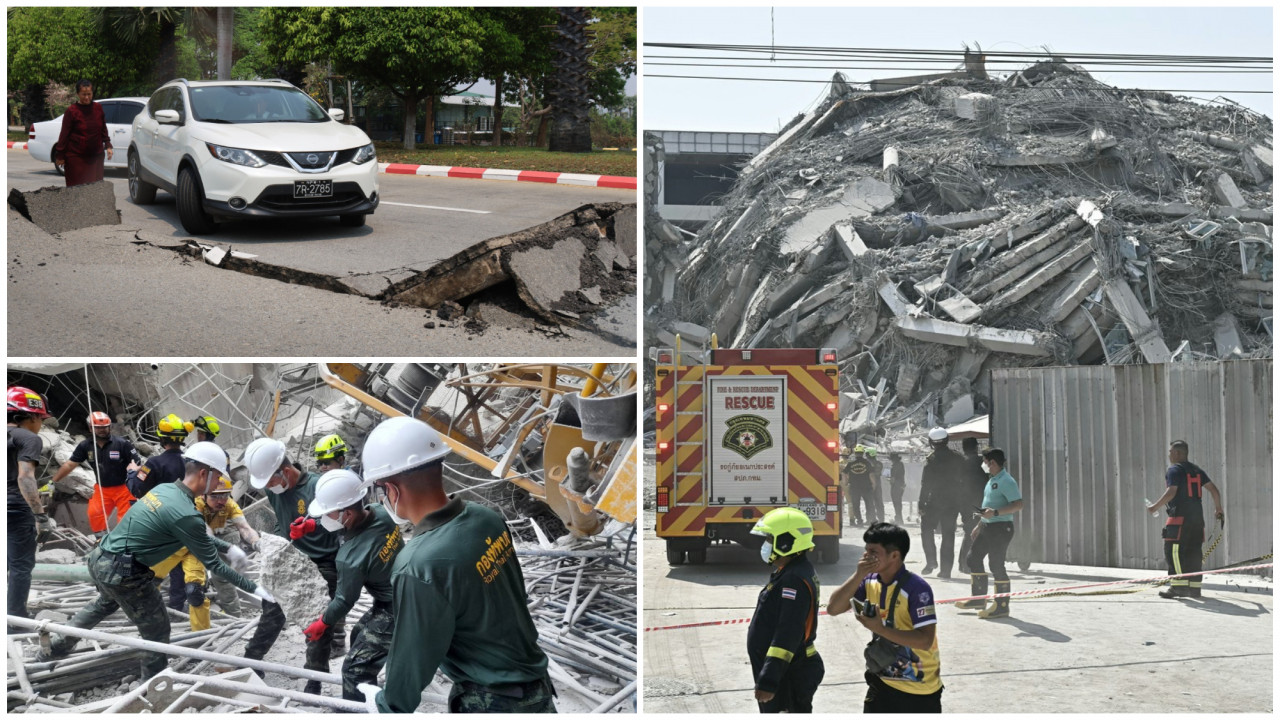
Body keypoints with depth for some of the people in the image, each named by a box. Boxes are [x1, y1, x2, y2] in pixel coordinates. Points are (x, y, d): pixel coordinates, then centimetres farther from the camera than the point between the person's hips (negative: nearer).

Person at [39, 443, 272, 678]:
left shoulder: (164, 489, 4)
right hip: (123, 574, -9)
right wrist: (252, 587, -6)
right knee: (157, 632, 9)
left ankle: (55, 648, 50)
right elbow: (213, 564, -14)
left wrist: (227, 547, 19)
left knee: (106, 602, 38)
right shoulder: (186, 514, -22)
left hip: (99, 559, 9)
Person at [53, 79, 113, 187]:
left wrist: (108, 146, 12)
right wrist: (60, 156, -4)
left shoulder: (97, 108, 7)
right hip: (76, 157, -4)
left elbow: (103, 129, 19)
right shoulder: (71, 111, -6)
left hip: (95, 156, 4)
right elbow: (64, 134, -3)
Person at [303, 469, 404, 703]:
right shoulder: (380, 513, -12)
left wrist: (322, 623, 5)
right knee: (359, 636, 28)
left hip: (395, 613, -10)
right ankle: (360, 697, 46)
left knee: (355, 667, -4)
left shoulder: (351, 556, -31)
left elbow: (345, 599, -14)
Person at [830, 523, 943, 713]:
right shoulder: (870, 582, 0)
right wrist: (859, 575, -16)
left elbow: (925, 640, -27)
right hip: (883, 682, 6)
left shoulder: (916, 588, -22)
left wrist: (880, 629, -30)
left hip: (920, 691, -6)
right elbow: (833, 608, -5)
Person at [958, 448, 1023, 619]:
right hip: (986, 527, 10)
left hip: (1001, 528, -10)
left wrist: (995, 512, -31)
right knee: (973, 558, 14)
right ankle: (977, 598, 23)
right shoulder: (992, 480, 15)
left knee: (997, 565, -8)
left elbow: (1018, 505, -24)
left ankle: (1001, 606, -1)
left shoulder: (1007, 481, -16)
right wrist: (979, 525, 26)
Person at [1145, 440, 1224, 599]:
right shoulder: (1196, 470, 17)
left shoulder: (1174, 470, -5)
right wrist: (1218, 509, 23)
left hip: (1180, 516, -8)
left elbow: (1171, 492, -17)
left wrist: (1155, 506, -10)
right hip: (1197, 517, 8)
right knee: (1194, 552, 10)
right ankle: (1195, 588, 11)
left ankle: (1179, 585, -16)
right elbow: (1214, 490, 14)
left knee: (1173, 551, -8)